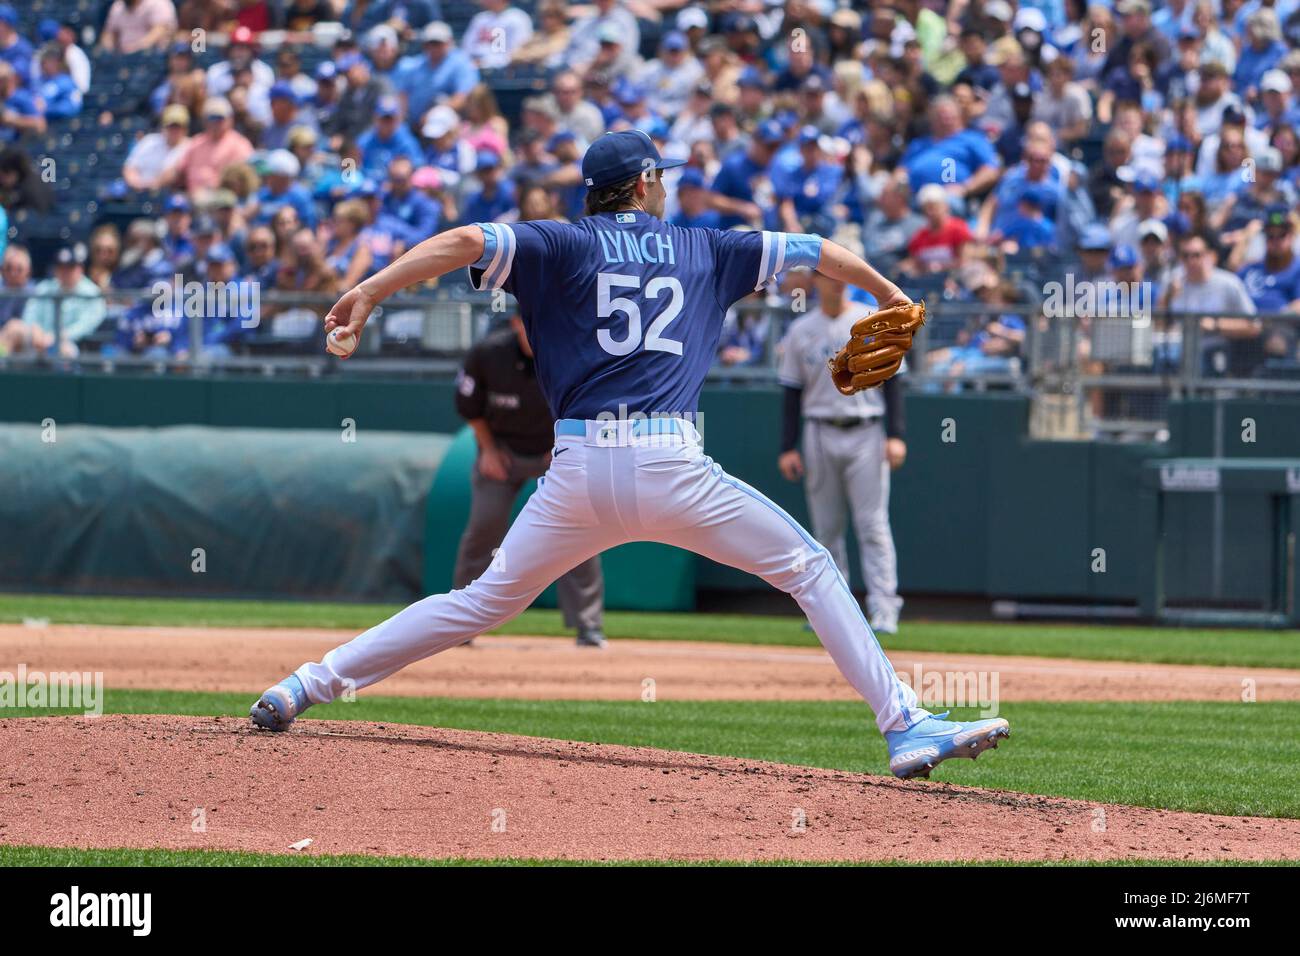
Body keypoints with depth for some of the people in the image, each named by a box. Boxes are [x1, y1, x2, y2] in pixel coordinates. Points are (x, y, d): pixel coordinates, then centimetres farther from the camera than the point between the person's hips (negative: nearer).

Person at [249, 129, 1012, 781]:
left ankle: (310, 685, 10)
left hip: (579, 471, 2)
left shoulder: (564, 247, 11)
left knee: (484, 602, 14)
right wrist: (887, 293, 43)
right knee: (812, 571, 9)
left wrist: (372, 290, -8)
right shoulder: (704, 251, 17)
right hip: (672, 470, -1)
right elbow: (815, 251, 27)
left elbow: (467, 241, -6)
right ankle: (906, 725, -3)